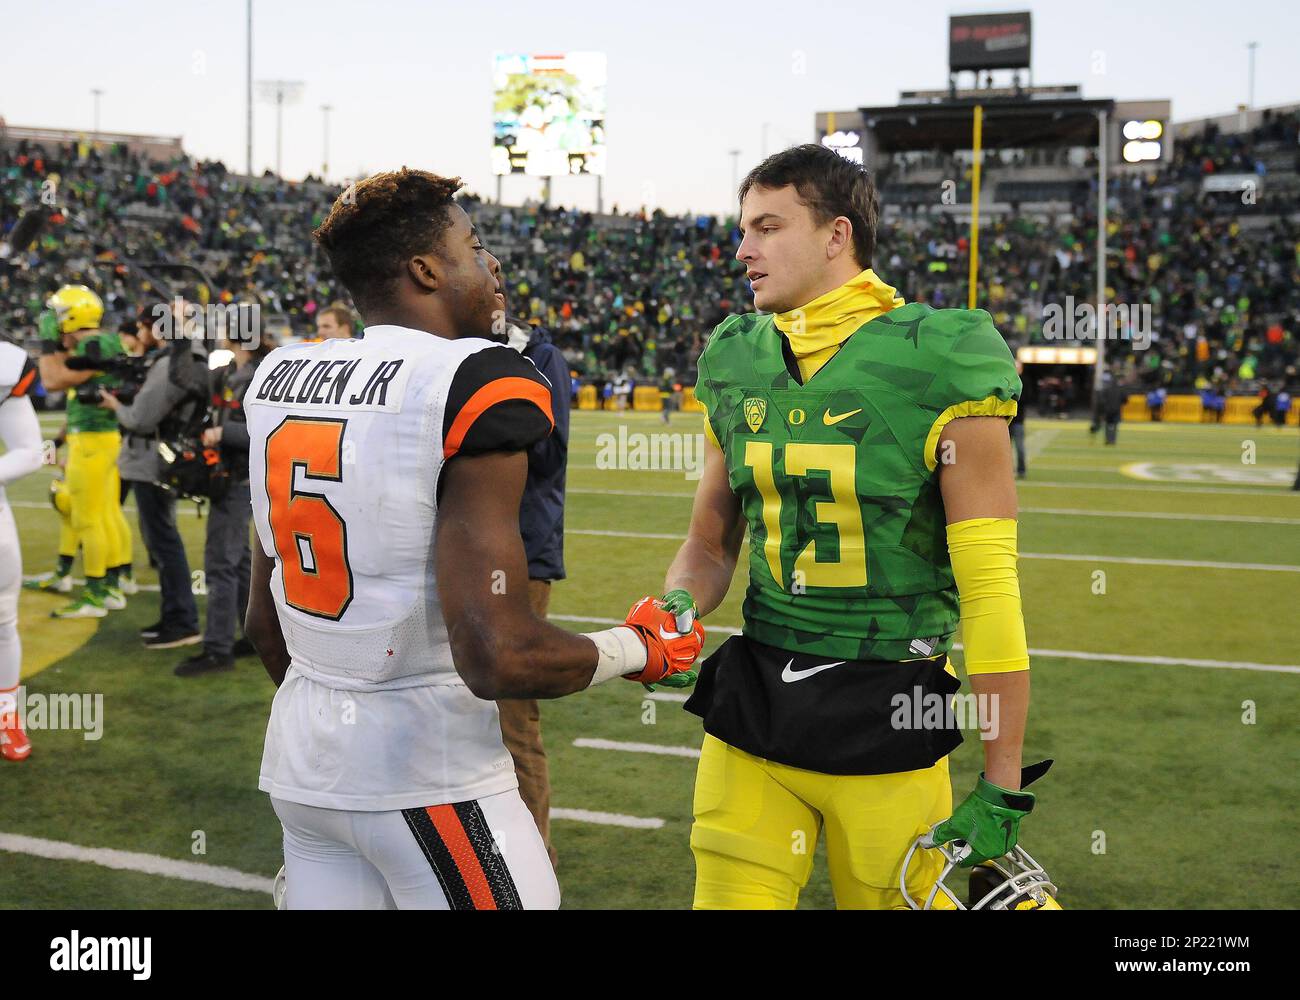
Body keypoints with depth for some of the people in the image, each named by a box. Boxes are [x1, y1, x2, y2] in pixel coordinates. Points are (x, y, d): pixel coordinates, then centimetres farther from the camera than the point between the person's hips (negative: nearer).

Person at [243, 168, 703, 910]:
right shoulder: (477, 387, -17)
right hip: (428, 774, -7)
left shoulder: (280, 378, 6)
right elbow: (498, 657, -23)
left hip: (303, 762, 7)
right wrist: (638, 649, -5)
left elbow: (266, 623, 14)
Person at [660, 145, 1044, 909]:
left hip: (887, 721, -4)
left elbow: (991, 588, -11)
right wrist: (677, 609, -5)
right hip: (751, 702, 5)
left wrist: (1001, 789, -10)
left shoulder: (937, 367, -11)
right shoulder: (739, 363, 6)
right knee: (729, 896, 5)